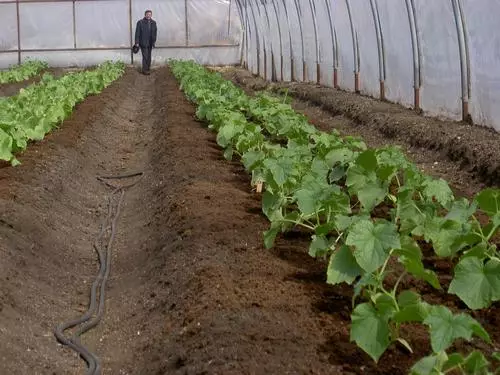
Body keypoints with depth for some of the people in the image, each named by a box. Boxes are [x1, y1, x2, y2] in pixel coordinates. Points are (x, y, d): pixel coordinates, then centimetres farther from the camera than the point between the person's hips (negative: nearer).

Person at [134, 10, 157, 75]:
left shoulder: (153, 23, 8)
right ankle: (145, 70, -2)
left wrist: (153, 42, 6)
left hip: (150, 43, 5)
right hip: (143, 43, -5)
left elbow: (154, 33, 11)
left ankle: (148, 69, 17)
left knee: (149, 57, 9)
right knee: (145, 56, -8)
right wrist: (137, 42, -9)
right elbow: (137, 33, -5)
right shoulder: (140, 22, -5)